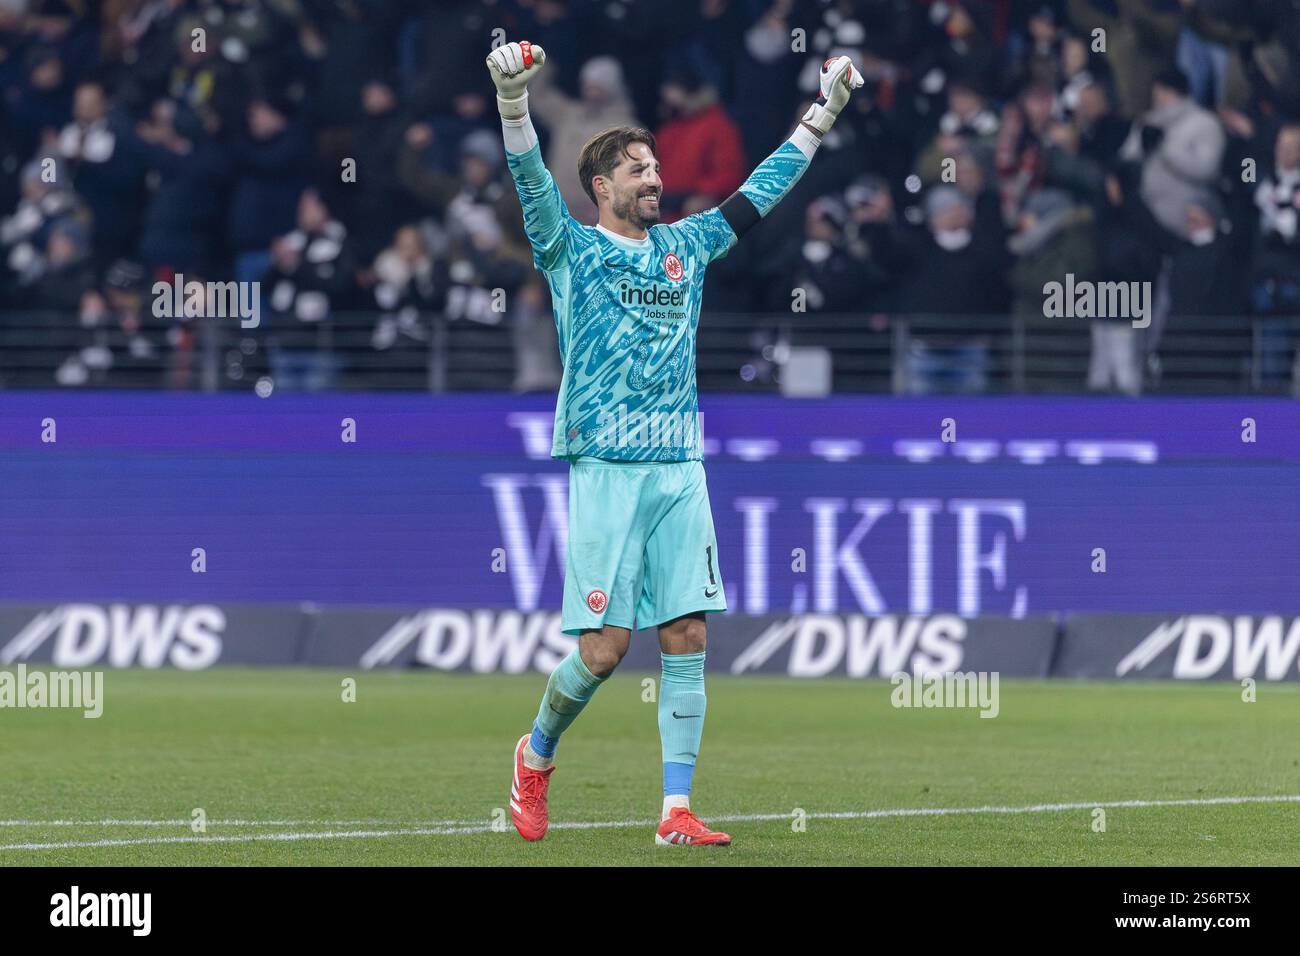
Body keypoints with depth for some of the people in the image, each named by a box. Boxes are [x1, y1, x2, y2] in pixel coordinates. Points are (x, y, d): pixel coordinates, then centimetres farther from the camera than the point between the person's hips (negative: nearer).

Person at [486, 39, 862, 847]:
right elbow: (533, 181, -14)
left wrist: (823, 113, 22)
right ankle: (538, 753, 20)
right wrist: (514, 98, -30)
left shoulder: (686, 246, 16)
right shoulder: (572, 249, 2)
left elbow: (761, 191, 24)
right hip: (607, 468, -5)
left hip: (680, 469, 5)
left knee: (687, 639, -3)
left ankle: (677, 811, -3)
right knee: (606, 645, -7)